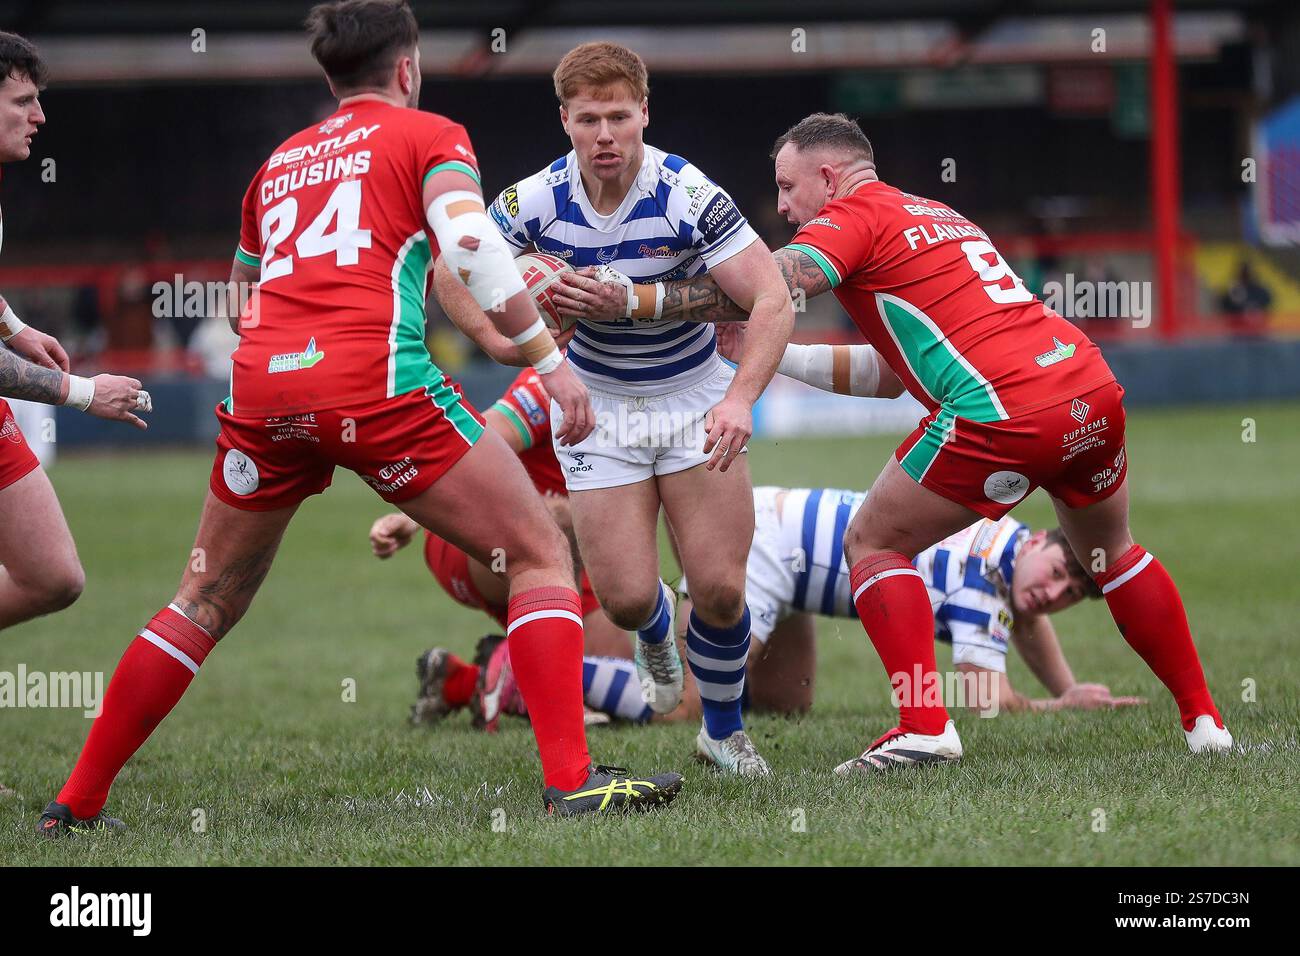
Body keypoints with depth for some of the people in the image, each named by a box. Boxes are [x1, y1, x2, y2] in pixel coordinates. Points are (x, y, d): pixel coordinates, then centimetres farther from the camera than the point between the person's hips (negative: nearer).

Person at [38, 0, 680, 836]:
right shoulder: (429, 135, 12)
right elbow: (470, 243, -6)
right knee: (541, 555, 5)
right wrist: (550, 358, -6)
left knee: (207, 601, 21)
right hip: (377, 382, -5)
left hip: (262, 386, 5)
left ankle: (78, 802, 20)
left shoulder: (282, 161, 27)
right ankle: (571, 778, -8)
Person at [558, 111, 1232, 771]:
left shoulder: (856, 216, 3)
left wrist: (630, 298, -15)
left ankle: (924, 727, -3)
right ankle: (1203, 719, 31)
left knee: (872, 545, 7)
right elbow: (900, 366, 33)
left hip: (1005, 412, -8)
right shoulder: (937, 216, 28)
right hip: (1094, 390, 8)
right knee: (1111, 552, 30)